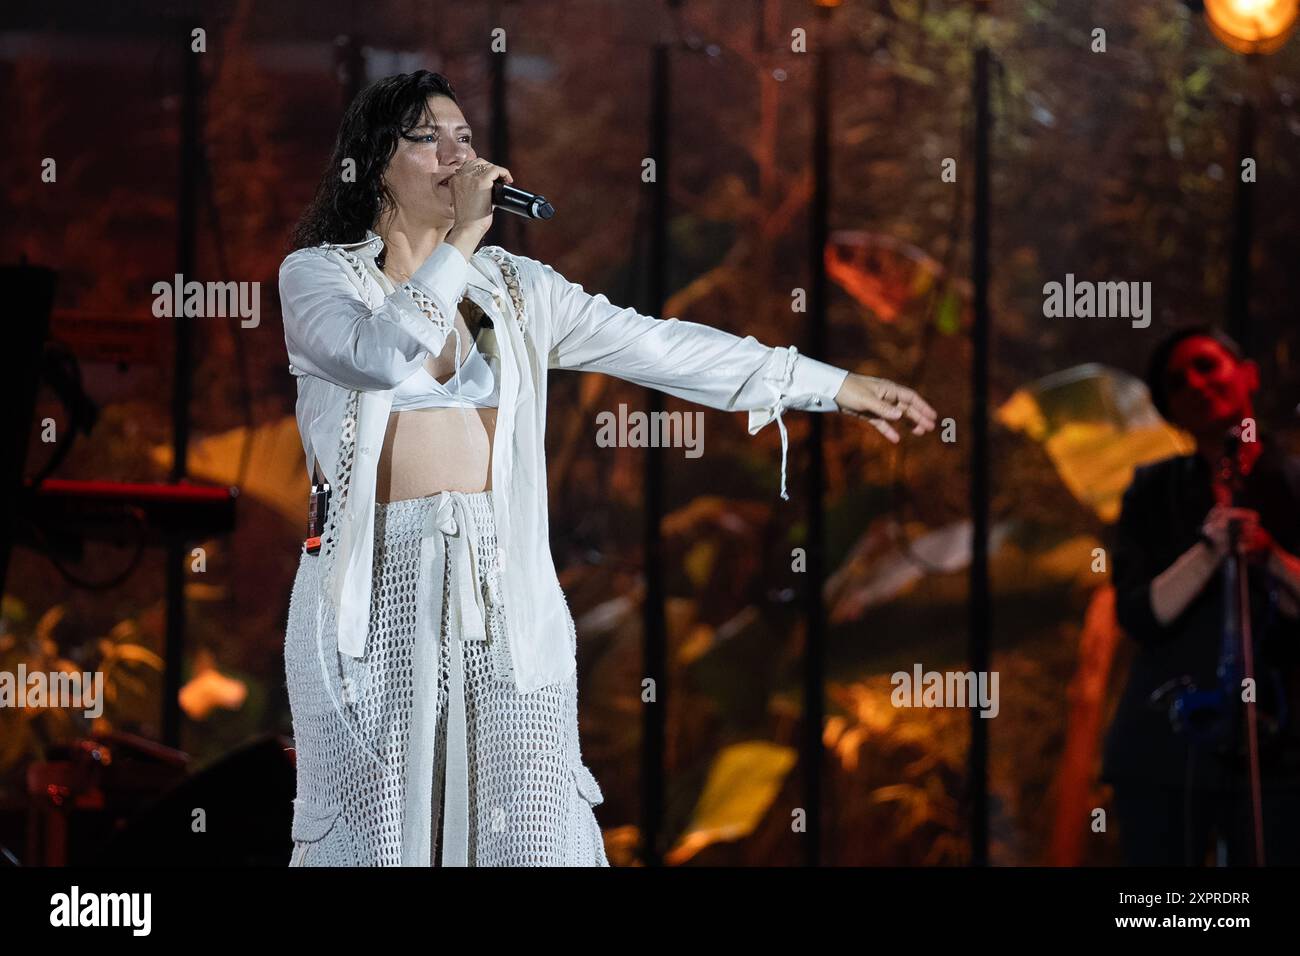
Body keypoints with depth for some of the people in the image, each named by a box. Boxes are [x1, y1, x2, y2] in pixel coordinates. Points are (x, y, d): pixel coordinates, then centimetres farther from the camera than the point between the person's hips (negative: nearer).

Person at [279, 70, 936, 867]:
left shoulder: (513, 286, 13)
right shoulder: (317, 276, 2)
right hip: (376, 589, -3)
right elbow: (379, 355, -19)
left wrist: (831, 385, 12)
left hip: (505, 591, 3)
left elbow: (659, 345, 13)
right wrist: (459, 240, -14)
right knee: (380, 831, -2)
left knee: (534, 834, -6)